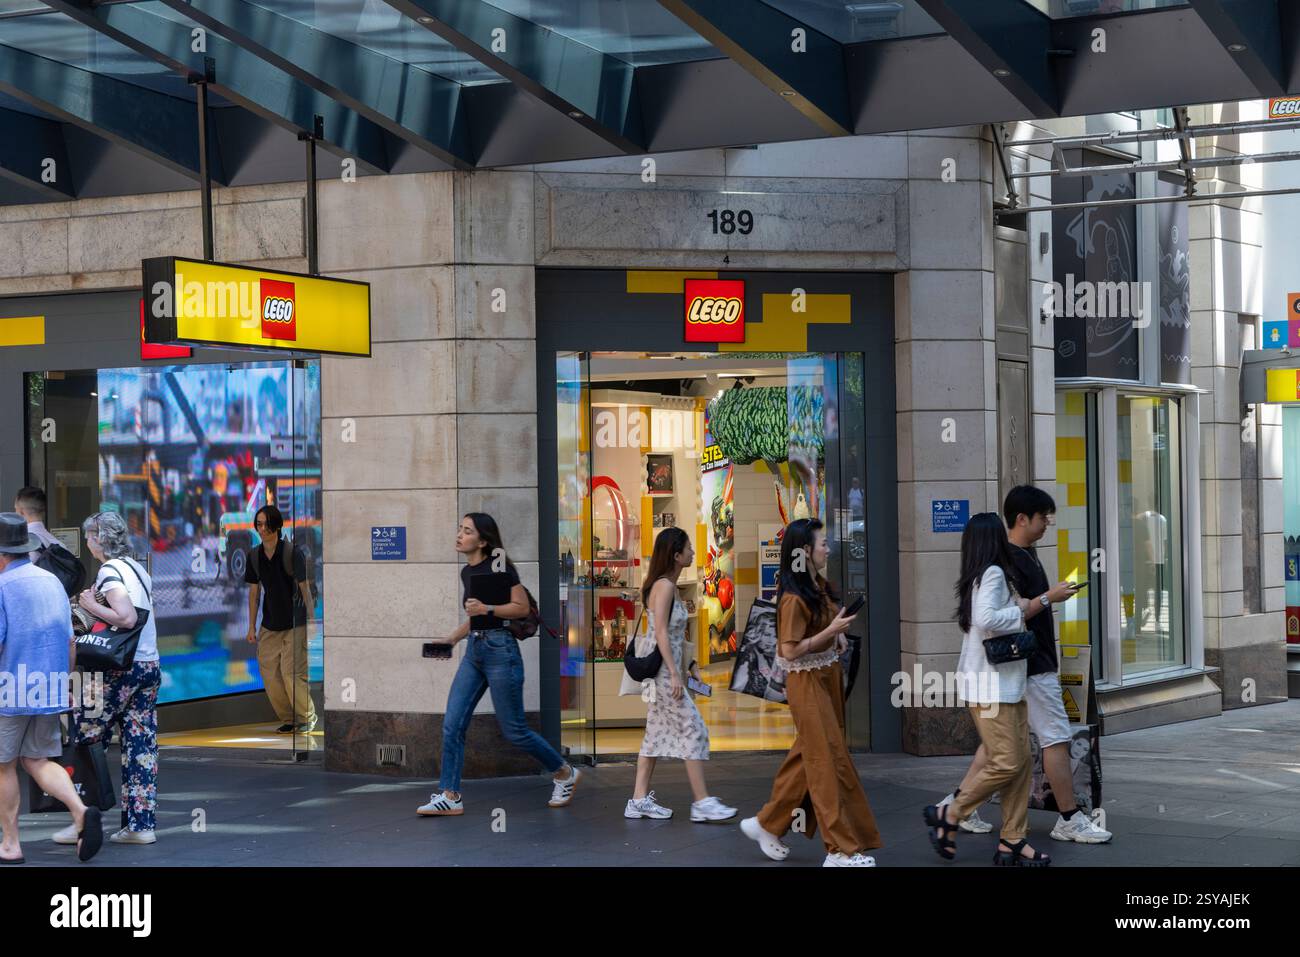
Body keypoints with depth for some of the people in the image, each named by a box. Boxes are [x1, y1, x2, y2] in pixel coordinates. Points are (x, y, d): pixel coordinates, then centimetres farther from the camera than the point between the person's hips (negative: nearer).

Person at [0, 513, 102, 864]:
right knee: (37, 761, 13)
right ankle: (81, 812, -11)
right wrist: (62, 683, 22)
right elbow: (70, 643, 13)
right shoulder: (52, 582, 9)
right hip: (50, 691, 6)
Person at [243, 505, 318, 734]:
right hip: (269, 625, 6)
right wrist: (252, 627, 9)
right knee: (268, 672, 3)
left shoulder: (292, 552, -13)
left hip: (295, 622, -6)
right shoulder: (254, 555, 3)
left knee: (292, 672, -10)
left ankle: (307, 717, 9)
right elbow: (254, 591, 10)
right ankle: (288, 719, 17)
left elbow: (304, 587, -10)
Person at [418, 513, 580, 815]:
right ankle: (449, 796, 2)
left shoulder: (499, 565, -10)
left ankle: (565, 773, 20)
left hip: (500, 649, -8)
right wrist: (451, 639, 15)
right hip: (473, 651, 8)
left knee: (513, 729, 1)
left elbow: (522, 607, -11)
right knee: (452, 725, -1)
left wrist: (486, 609, -20)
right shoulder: (467, 572, 13)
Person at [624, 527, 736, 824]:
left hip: (665, 670, 10)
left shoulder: (670, 586, 15)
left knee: (657, 734, 10)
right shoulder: (664, 586, -15)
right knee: (693, 730, -8)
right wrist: (674, 674, -22)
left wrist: (691, 664, 16)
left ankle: (639, 800, 13)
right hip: (662, 671, -10)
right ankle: (702, 802, -6)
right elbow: (661, 633, -20)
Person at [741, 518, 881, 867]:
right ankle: (842, 850, 0)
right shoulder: (794, 598, -20)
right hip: (808, 684, -9)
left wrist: (838, 636, 5)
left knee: (808, 757, 15)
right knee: (829, 762, -5)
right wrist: (832, 631, -22)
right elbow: (790, 650, -22)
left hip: (828, 678, 9)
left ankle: (768, 824, 28)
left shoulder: (819, 586, 7)